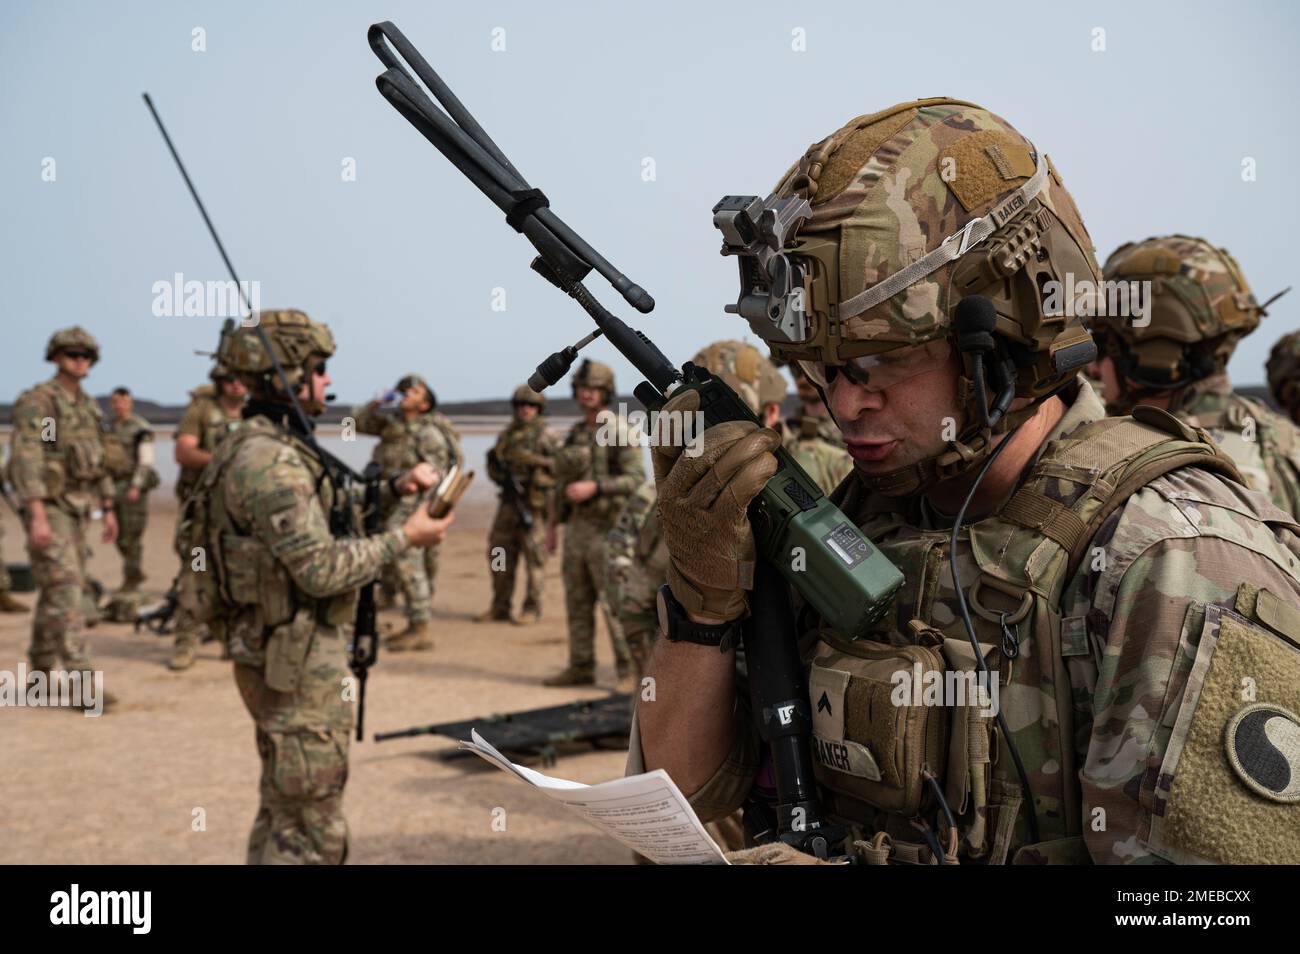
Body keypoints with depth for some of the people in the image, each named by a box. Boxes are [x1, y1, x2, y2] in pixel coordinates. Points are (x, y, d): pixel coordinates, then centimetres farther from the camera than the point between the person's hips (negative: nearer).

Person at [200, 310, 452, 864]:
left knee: (283, 814, 21)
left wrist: (394, 488, 7)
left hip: (281, 654, 10)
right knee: (312, 831, -2)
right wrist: (404, 539, -14)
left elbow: (326, 510, 22)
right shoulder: (269, 459, -21)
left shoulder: (267, 447, 10)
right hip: (297, 660, -10)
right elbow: (321, 569, -25)